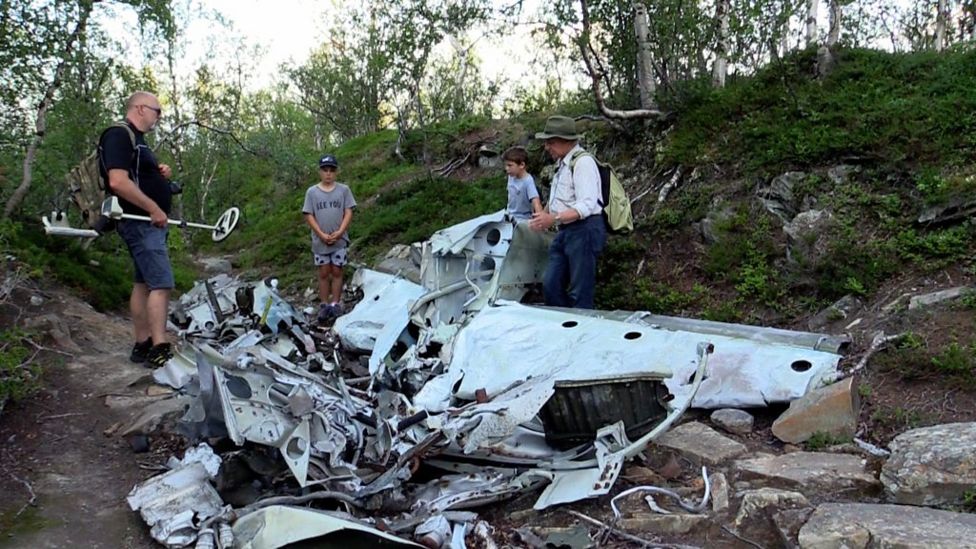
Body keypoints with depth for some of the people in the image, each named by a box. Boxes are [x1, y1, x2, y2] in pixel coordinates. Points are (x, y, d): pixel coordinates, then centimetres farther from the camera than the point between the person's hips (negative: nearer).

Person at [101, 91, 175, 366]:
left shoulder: (136, 139, 19)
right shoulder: (119, 135, -12)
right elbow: (118, 181, -24)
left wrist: (162, 174, 8)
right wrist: (154, 209, -22)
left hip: (149, 223, 10)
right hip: (141, 223, -10)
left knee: (144, 283, 11)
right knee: (162, 284, -14)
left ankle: (142, 345, 15)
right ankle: (159, 350, -15)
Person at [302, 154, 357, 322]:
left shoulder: (343, 190, 1)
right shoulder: (312, 192, 0)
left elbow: (348, 213, -2)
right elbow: (309, 216, -2)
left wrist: (340, 232, -13)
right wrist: (322, 235, -11)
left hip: (339, 240, 0)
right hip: (320, 241, 0)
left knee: (337, 271, 4)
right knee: (323, 273, 6)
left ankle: (335, 304, 11)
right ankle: (324, 305, 12)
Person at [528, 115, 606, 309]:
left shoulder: (583, 162, -12)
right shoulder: (563, 163, 20)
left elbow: (587, 205, -21)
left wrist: (554, 219, -27)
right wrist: (544, 215, 13)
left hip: (584, 230, -10)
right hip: (565, 231, 10)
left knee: (580, 293, -6)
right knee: (550, 285, 7)